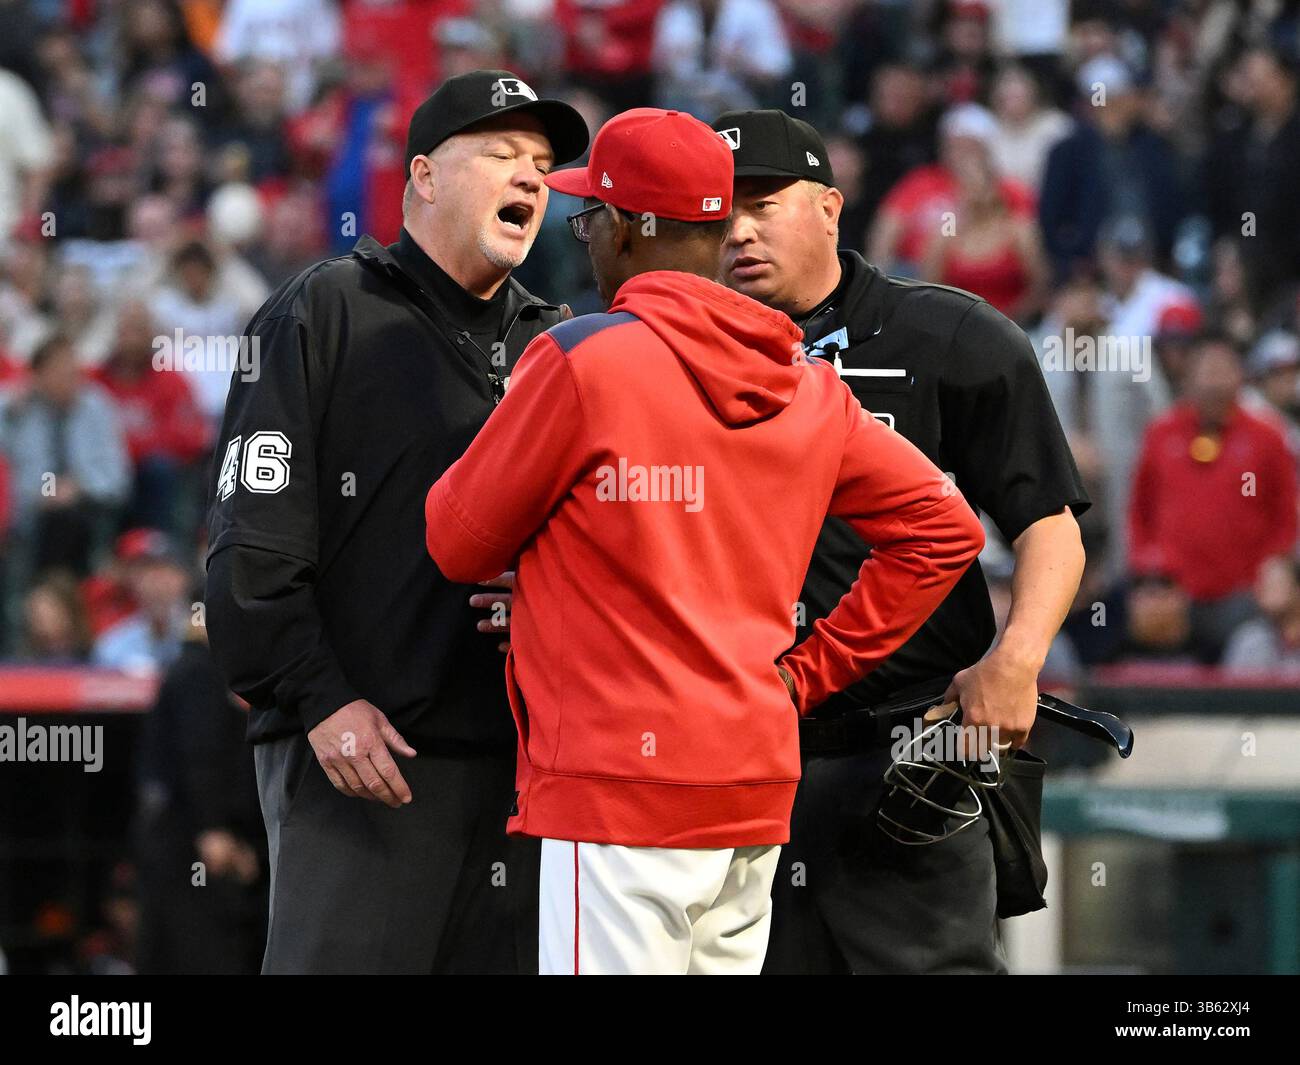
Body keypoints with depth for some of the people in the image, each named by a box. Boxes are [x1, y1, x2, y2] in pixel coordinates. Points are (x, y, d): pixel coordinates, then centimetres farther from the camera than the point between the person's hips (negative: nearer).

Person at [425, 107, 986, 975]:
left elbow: (458, 544, -2)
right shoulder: (806, 386, 9)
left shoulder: (580, 364, -10)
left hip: (619, 795, -7)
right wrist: (810, 670, 13)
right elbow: (943, 528, 12)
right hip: (757, 799, 7)